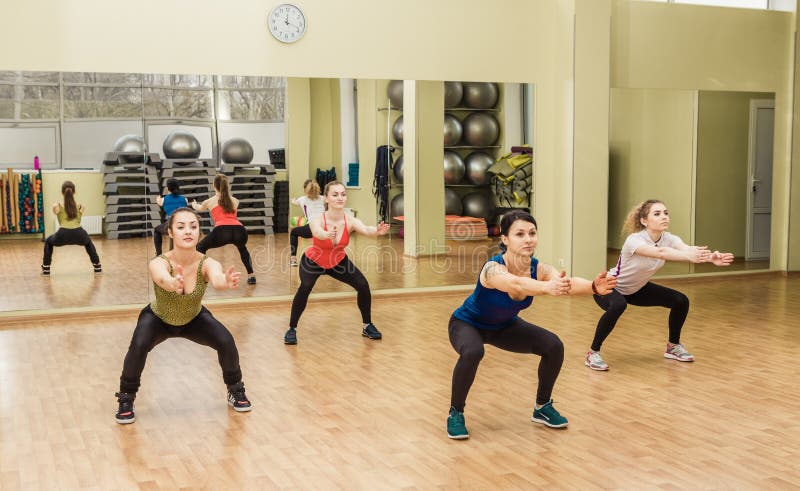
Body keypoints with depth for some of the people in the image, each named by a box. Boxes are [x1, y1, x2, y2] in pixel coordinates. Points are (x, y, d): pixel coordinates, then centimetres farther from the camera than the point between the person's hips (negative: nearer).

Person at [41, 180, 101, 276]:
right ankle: (97, 267, 33)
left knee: (48, 242, 34)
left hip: (63, 235, -1)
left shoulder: (57, 206, 15)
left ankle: (46, 269, 29)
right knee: (88, 242, 38)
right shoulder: (80, 206, 18)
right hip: (79, 235, 1)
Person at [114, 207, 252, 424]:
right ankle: (126, 399, -4)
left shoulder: (207, 263, -33)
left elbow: (216, 279, -56)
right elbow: (164, 280, -59)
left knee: (226, 342, -20)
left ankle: (235, 390, 9)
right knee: (139, 346, -29)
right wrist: (174, 283, -83)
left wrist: (226, 281, -80)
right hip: (158, 318, -1)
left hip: (194, 319, 2)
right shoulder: (159, 264, -36)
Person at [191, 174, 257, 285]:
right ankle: (251, 276, 26)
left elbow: (199, 208, 50)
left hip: (221, 231, -3)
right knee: (242, 249, 38)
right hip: (240, 231, 3)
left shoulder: (210, 201, 25)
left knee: (200, 247, 25)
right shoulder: (235, 201, 29)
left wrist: (194, 205, 73)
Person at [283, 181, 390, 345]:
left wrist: (378, 231, -70)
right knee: (305, 288, -29)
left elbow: (366, 230, -46)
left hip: (338, 262, 3)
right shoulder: (318, 220, -33)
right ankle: (292, 329, -11)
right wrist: (327, 235, -80)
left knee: (363, 285, -11)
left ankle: (367, 326, 11)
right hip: (313, 262, -3)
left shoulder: (350, 221, -26)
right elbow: (318, 233, -56)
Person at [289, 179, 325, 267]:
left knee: (294, 232, 27)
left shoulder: (303, 199, 16)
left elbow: (293, 202, 40)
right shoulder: (322, 199, 19)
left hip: (311, 228, -2)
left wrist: (293, 200, 62)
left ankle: (293, 258, 18)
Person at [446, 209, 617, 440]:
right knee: (472, 352, -37)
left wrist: (593, 286, -65)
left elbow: (567, 281, -43)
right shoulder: (493, 268, -37)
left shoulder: (538, 268, -23)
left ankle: (542, 407, 12)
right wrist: (547, 287, -80)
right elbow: (516, 284, -60)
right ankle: (455, 413, -12)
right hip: (468, 324, -5)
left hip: (504, 325, 5)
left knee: (554, 346, -12)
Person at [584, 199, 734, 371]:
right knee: (618, 306, -39)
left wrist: (711, 257, -57)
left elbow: (687, 248, -37)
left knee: (680, 301, -3)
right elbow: (660, 252, -54)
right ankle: (593, 353, -21)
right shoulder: (634, 240, -34)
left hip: (637, 289, 7)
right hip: (610, 287, -7)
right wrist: (689, 256, -70)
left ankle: (673, 346, 21)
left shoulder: (668, 239, -16)